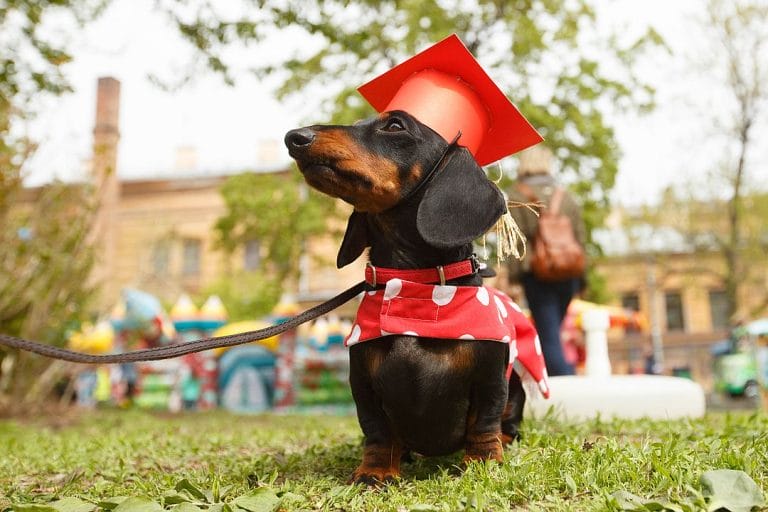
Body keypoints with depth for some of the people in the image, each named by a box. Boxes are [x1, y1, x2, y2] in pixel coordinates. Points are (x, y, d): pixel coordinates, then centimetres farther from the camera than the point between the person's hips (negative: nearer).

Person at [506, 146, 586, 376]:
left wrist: (514, 275, -6)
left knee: (549, 338, -6)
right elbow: (581, 238, 14)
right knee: (551, 333, 17)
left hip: (538, 274, -5)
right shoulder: (566, 197, 15)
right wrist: (579, 278, 19)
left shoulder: (515, 196, -1)